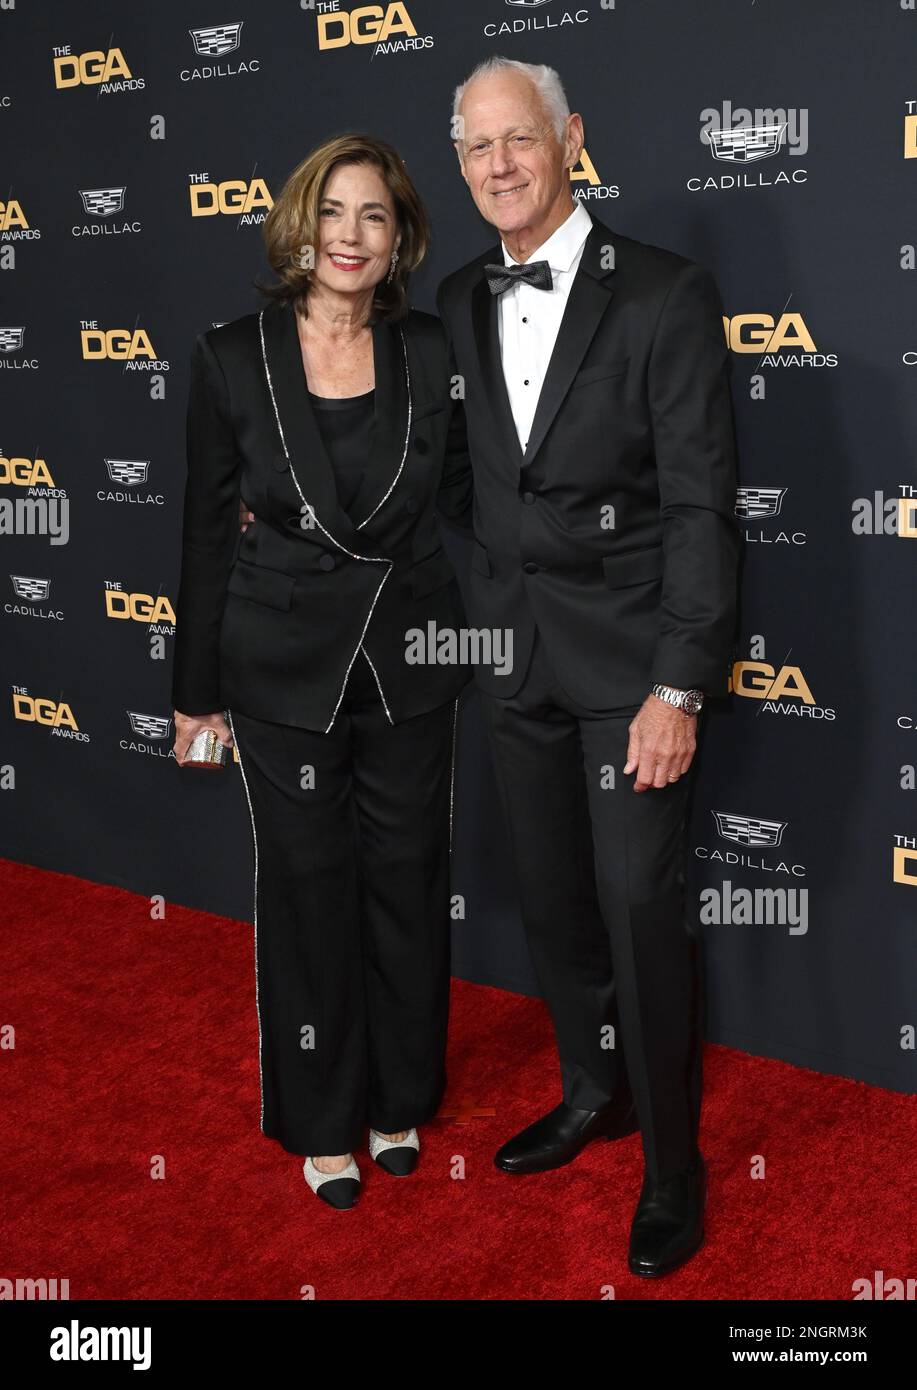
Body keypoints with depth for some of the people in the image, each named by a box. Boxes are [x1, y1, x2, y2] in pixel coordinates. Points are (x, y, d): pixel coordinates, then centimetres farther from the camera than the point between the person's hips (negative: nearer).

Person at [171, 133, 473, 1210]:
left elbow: (459, 502, 8)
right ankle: (322, 1121, 29)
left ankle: (399, 1099, 34)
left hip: (410, 654, 2)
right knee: (307, 880, 9)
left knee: (407, 875, 12)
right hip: (285, 662, -1)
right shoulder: (232, 357, -6)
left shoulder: (432, 353, -2)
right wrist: (197, 691, 1)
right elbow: (207, 530, -1)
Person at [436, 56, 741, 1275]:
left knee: (640, 902, -2)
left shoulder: (667, 297, -9)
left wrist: (680, 684, -16)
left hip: (629, 656, -5)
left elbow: (701, 506, -12)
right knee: (551, 893, 15)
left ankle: (672, 1161, 18)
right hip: (513, 656, 5)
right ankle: (592, 1092, 37)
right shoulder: (460, 303, 7)